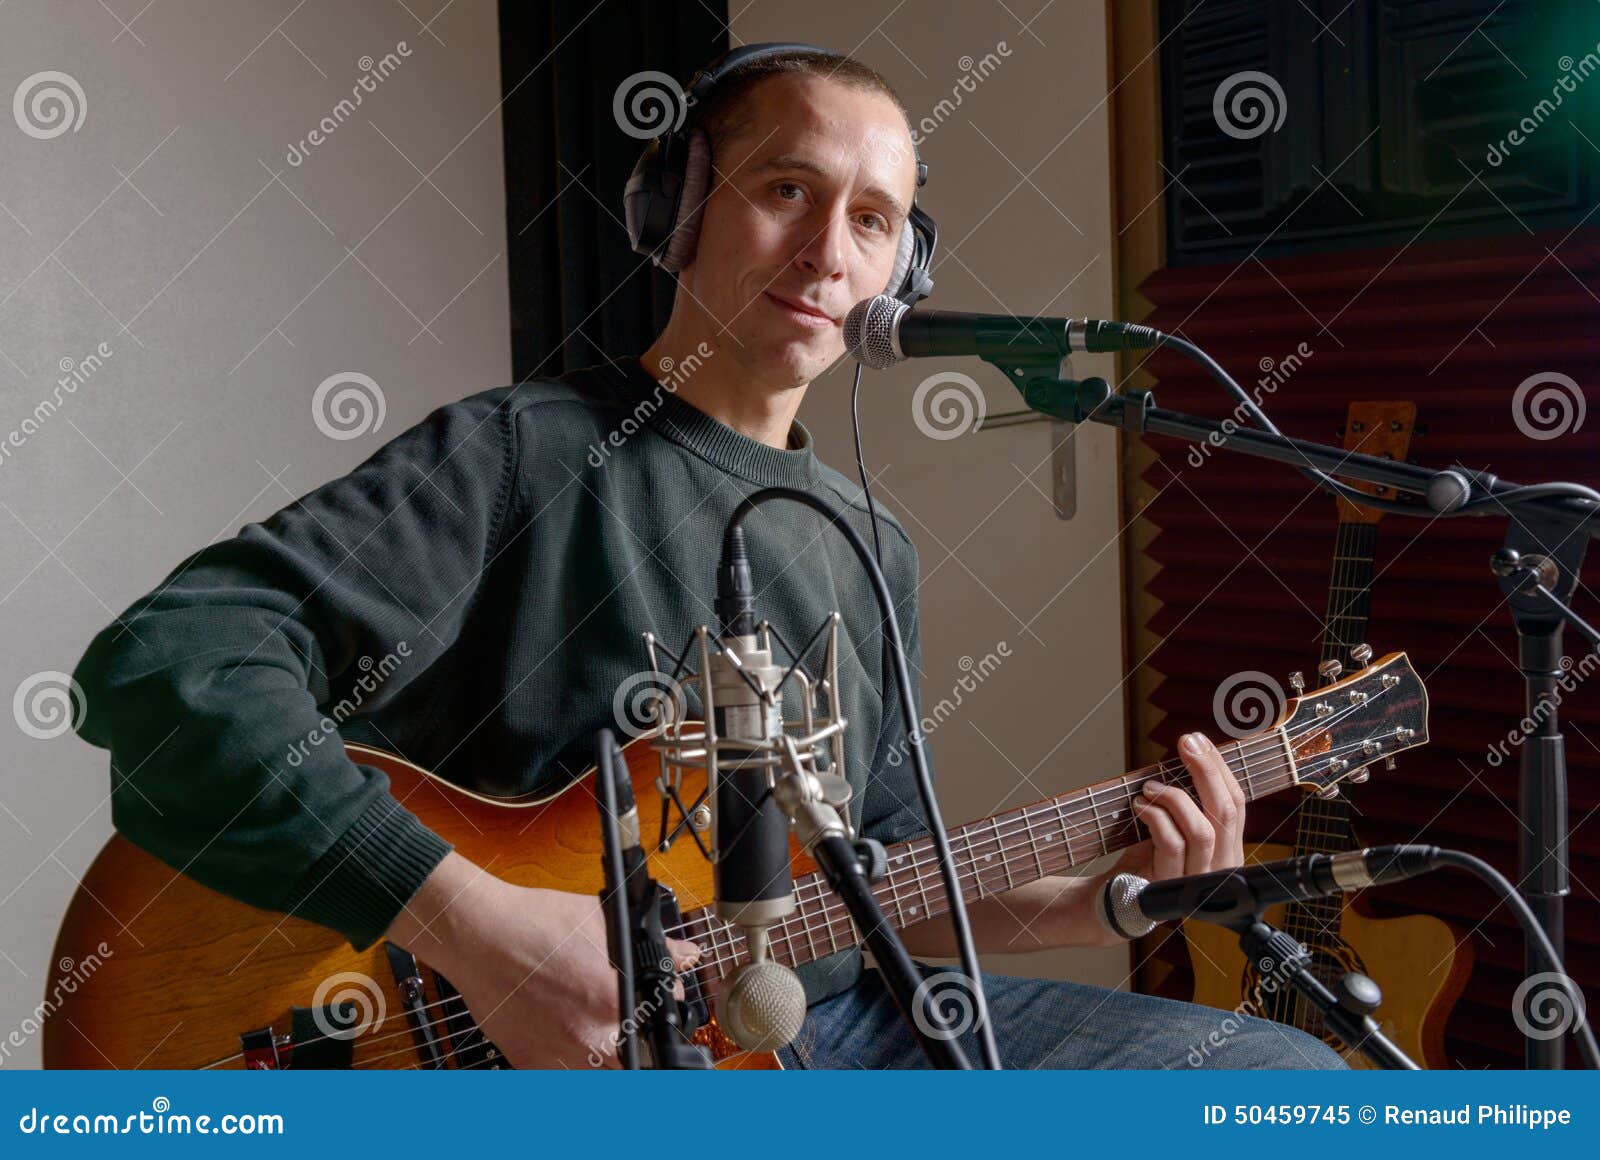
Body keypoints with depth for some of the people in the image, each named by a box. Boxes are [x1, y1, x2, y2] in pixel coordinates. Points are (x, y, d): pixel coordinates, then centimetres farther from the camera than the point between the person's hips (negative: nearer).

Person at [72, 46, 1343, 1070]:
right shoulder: (518, 456, -11)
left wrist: (1090, 905, 0)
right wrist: (478, 926, -29)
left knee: (1289, 1082, 6)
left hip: (844, 1024, 7)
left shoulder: (877, 551, 11)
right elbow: (165, 664, -23)